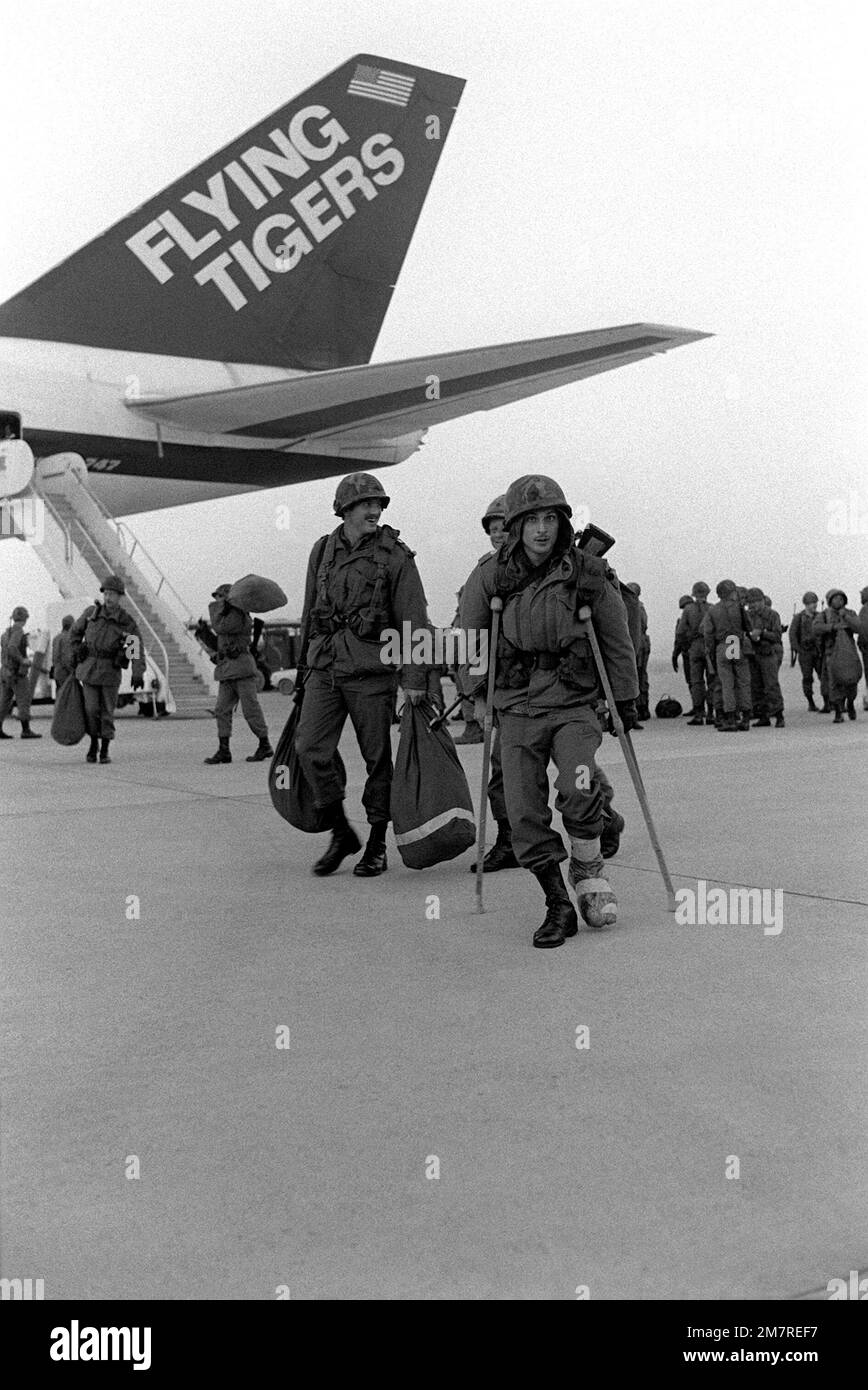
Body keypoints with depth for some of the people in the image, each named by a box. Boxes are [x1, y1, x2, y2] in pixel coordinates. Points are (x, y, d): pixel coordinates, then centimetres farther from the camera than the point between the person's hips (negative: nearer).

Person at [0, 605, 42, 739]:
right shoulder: (18, 631, -14)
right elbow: (12, 648, -29)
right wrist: (23, 660, -19)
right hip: (17, 672, -9)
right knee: (24, 701, -4)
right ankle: (26, 730, -5)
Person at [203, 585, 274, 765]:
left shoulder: (239, 615, -7)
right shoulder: (228, 617, 21)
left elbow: (219, 628, -16)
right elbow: (216, 644, 25)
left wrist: (215, 608, -2)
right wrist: (203, 634, 12)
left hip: (242, 668, -9)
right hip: (226, 670, 9)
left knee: (251, 709, -4)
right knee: (222, 710, 1)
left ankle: (265, 746, 6)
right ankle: (224, 751, -1)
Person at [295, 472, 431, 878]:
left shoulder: (395, 556, -2)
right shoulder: (322, 551, 11)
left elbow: (414, 621, -4)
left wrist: (415, 679, -11)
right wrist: (303, 672, 21)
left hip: (371, 668, -3)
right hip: (324, 665, 4)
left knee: (377, 758, 3)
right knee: (311, 749, -7)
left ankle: (377, 845, 17)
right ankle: (341, 834, 11)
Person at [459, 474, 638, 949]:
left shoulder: (586, 573, -4)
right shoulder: (490, 577, -2)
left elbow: (616, 638, 7)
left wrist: (625, 699, 12)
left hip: (574, 703, -1)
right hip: (518, 708, 2)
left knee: (578, 790, -24)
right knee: (525, 812, -5)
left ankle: (588, 867, 4)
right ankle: (558, 906, 9)